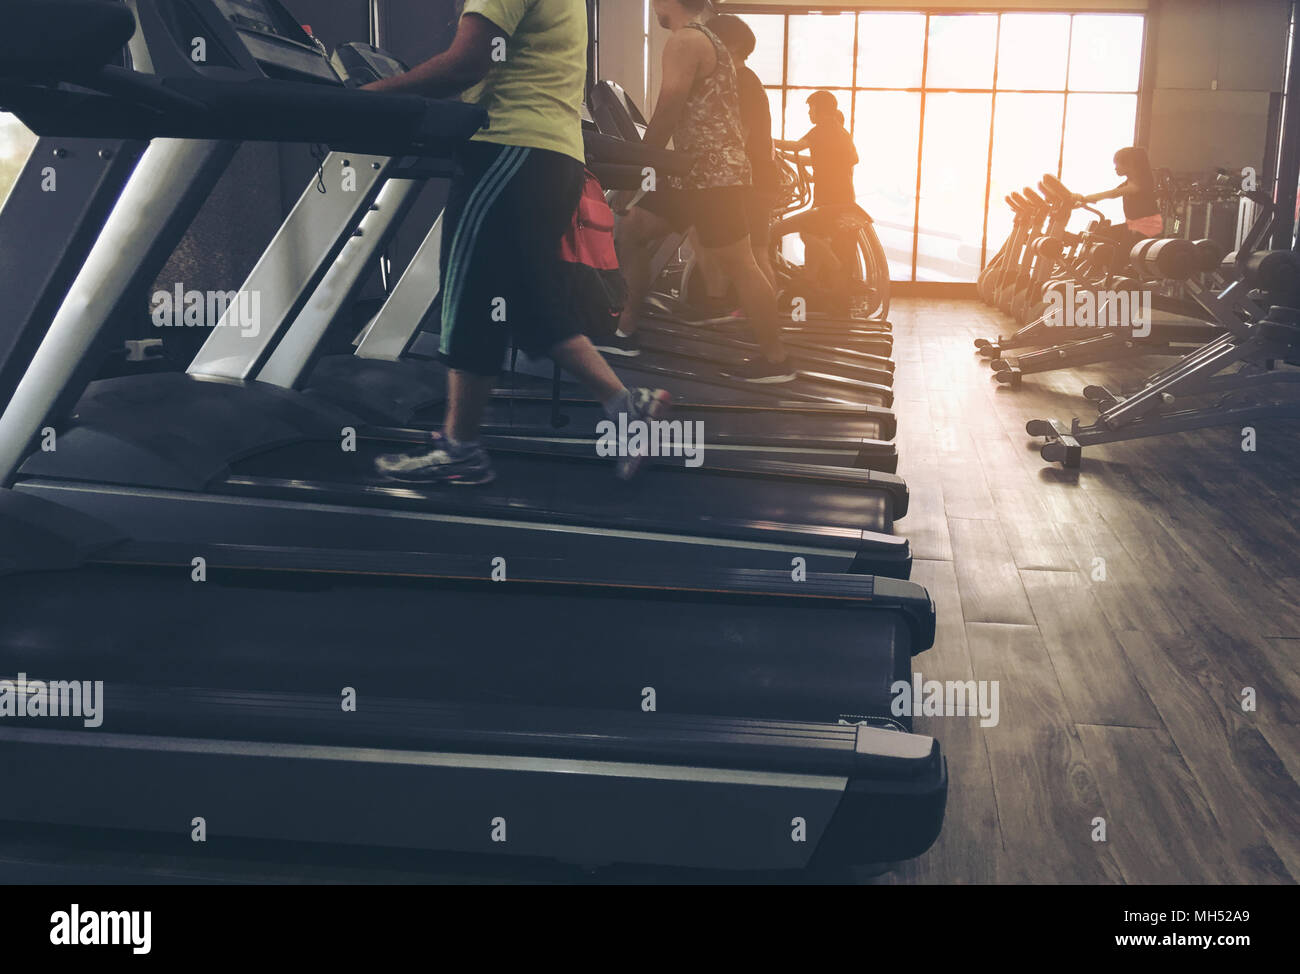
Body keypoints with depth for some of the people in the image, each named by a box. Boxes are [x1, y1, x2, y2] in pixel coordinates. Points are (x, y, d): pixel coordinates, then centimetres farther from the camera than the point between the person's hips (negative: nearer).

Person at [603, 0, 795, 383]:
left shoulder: (685, 40, -12)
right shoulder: (704, 39, 20)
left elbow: (666, 115, -15)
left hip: (713, 174, -11)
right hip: (702, 170, 11)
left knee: (738, 266, -6)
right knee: (631, 230, 13)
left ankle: (775, 359, 2)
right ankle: (624, 331, 17)